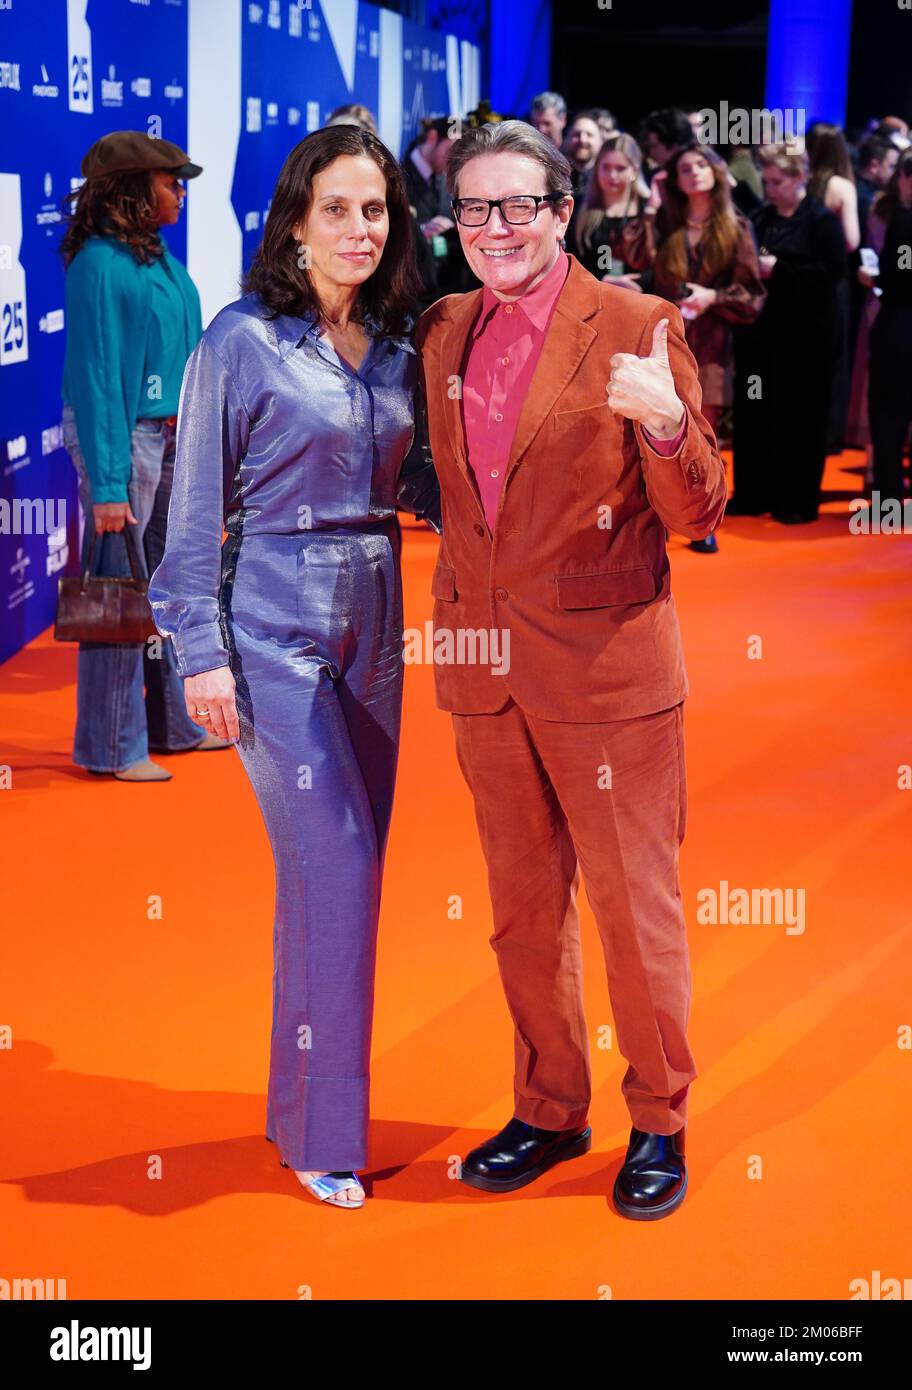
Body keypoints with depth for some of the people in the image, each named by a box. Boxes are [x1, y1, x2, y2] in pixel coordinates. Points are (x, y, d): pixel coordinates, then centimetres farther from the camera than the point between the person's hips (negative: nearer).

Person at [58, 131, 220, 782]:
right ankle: (112, 748, 8)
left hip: (172, 435, 8)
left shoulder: (160, 255, 9)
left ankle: (168, 724, 28)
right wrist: (106, 484, -19)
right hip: (123, 436, -8)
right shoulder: (100, 264, -16)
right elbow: (95, 378, -17)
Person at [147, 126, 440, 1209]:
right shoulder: (242, 340, -7)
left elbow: (419, 486, 13)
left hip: (371, 620, 6)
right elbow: (196, 509, -6)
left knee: (341, 865, 10)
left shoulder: (398, 348, 9)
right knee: (337, 860, -8)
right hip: (275, 622, -6)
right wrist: (203, 651, -10)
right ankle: (324, 1130, 4)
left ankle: (304, 1100, 24)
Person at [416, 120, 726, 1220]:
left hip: (606, 665, -5)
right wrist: (451, 608, 7)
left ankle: (658, 1124, 24)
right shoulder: (441, 332, 7)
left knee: (636, 908, 6)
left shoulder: (637, 328, -9)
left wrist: (667, 423, -29)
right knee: (522, 909, 17)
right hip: (485, 666, 5)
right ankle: (549, 1110, 33)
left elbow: (694, 518, -11)